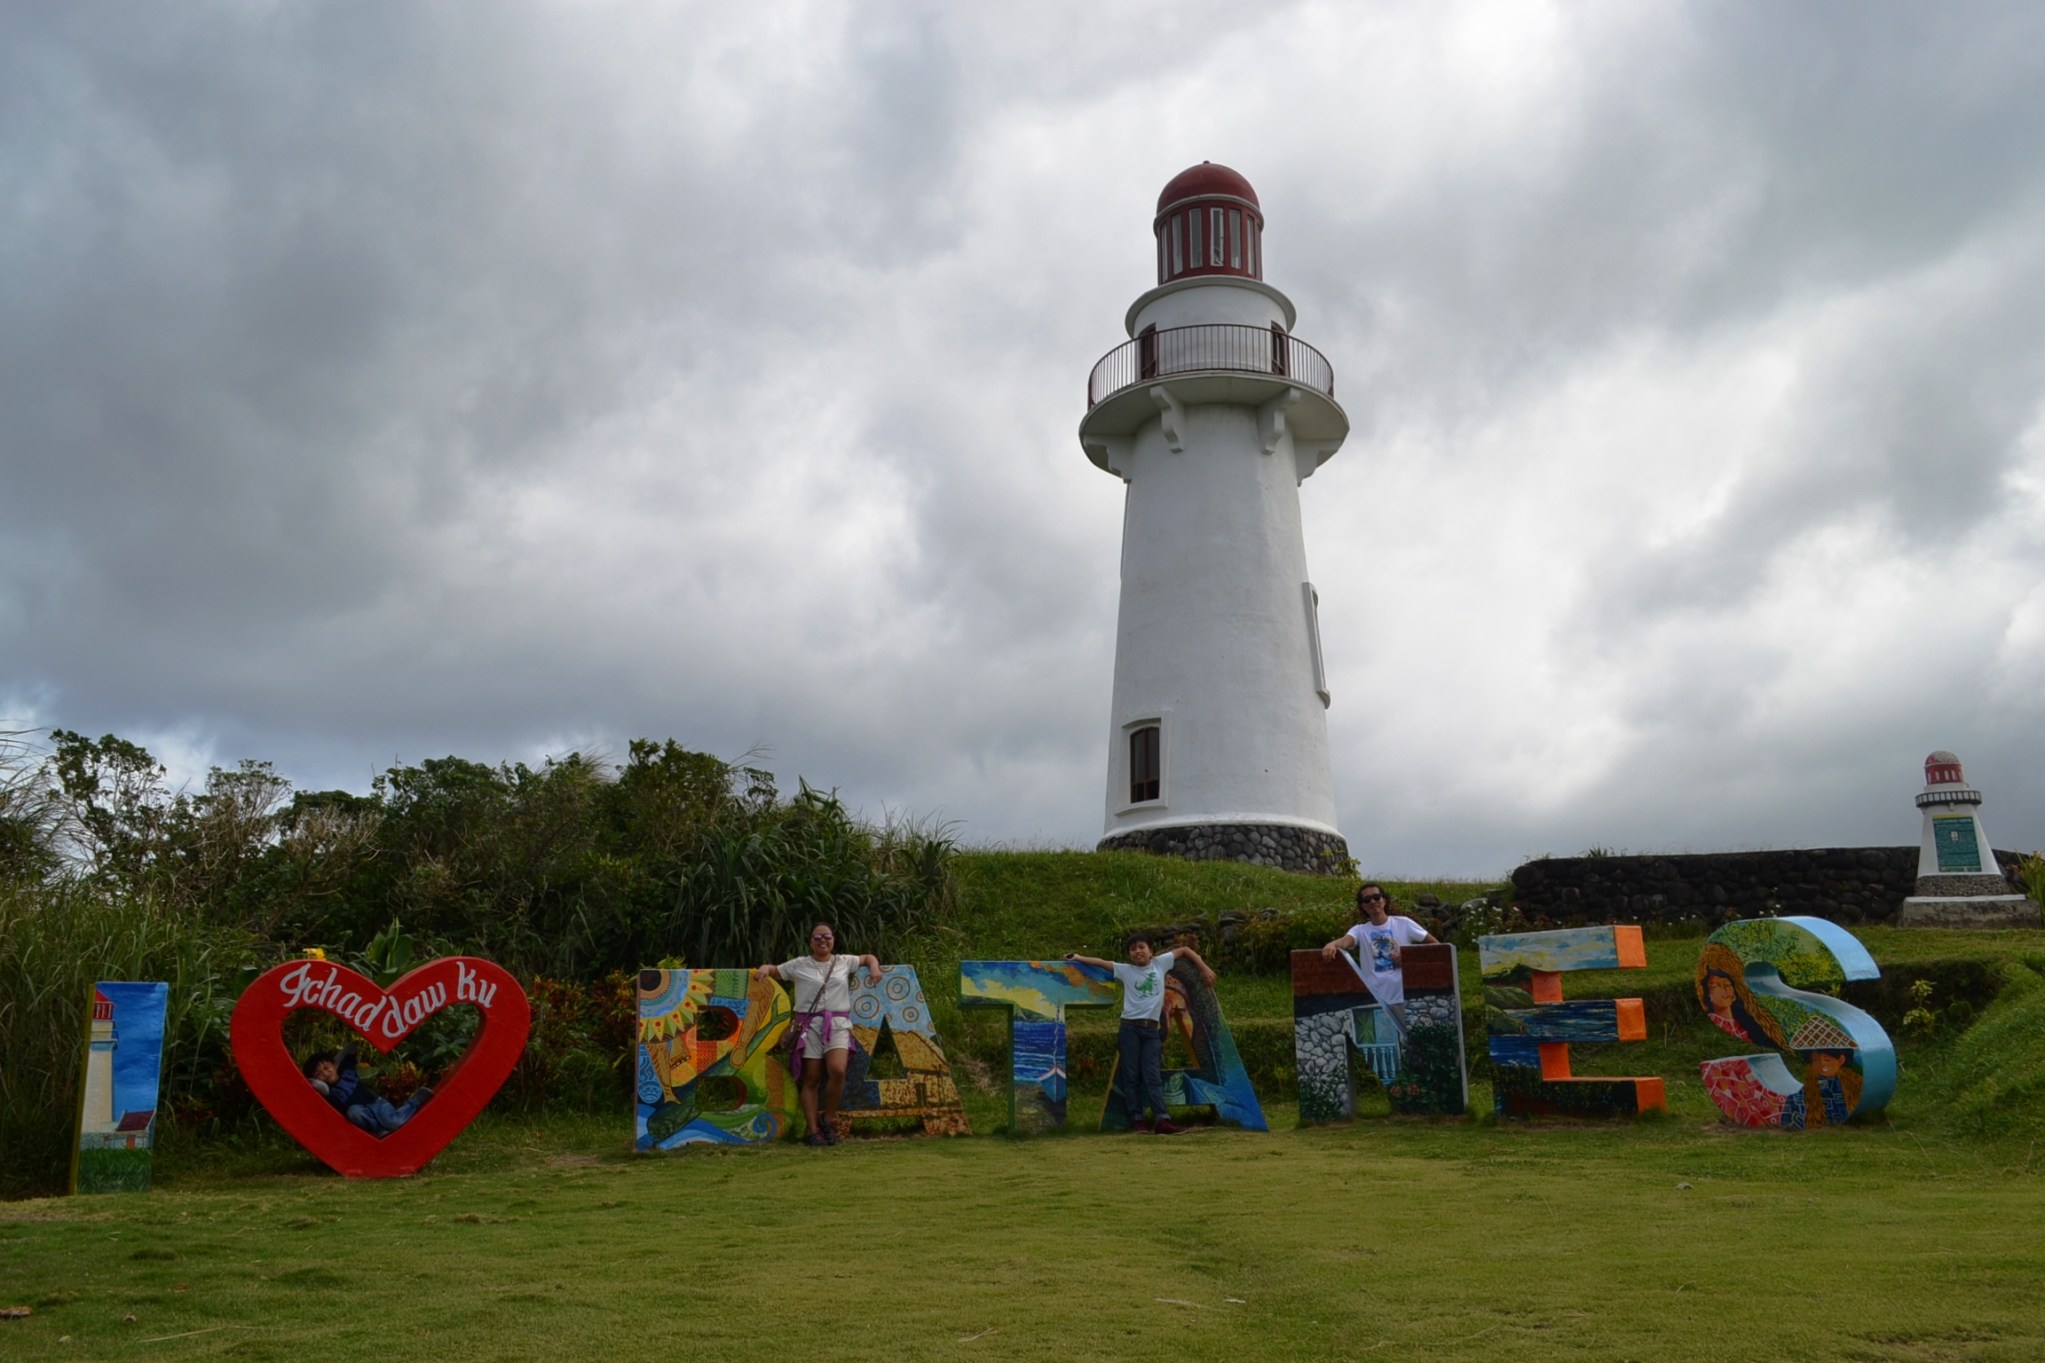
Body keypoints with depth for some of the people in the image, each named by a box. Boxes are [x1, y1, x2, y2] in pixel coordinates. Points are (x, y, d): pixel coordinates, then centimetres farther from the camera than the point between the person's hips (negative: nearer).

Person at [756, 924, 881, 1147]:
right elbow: (775, 970, 16)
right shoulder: (799, 965, 9)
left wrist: (874, 967, 8)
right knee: (811, 1079, -2)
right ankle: (813, 1131, 5)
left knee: (837, 1070, -21)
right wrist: (764, 969, -6)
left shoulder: (844, 962, 14)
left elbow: (868, 957, 28)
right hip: (810, 1024, -1)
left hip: (838, 1023, 1)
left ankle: (828, 1120, -1)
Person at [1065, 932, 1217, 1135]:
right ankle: (1136, 1118, 5)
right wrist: (1078, 958, -1)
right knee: (1131, 1075, 0)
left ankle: (1161, 1119, -10)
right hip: (1129, 1027, 0)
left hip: (1152, 1029, 0)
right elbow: (1101, 962, 6)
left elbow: (1185, 950, 16)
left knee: (1152, 1075, -5)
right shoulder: (1125, 970, 8)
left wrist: (1204, 969, 13)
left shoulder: (1161, 963, 9)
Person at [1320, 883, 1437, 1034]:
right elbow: (1345, 941, -20)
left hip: (1404, 996, 0)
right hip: (1375, 999, 1)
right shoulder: (1360, 930, 3)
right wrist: (1332, 945, -43)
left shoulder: (1403, 923, 2)